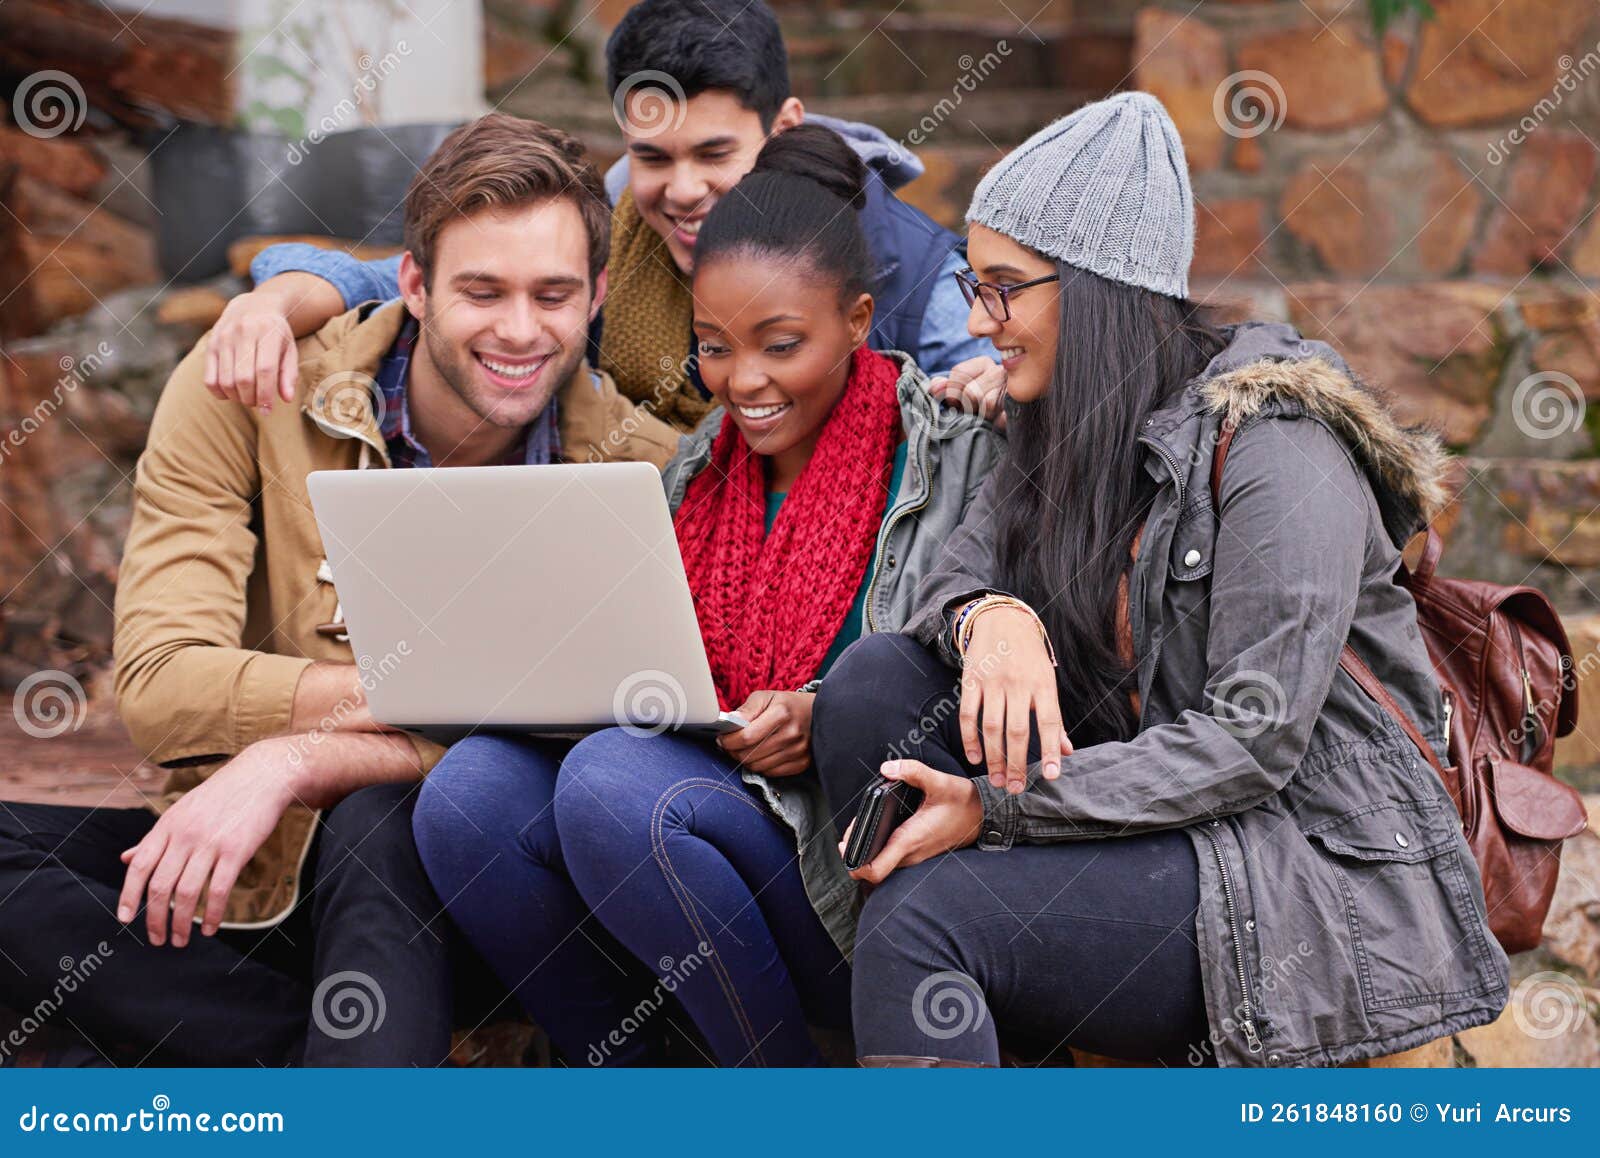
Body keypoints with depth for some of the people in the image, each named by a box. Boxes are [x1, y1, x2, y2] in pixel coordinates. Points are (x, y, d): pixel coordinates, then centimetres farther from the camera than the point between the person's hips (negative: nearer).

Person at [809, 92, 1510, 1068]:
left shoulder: (1275, 446, -15)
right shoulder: (1070, 434, 11)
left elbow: (1254, 739, -20)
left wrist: (997, 808, -23)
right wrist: (992, 617, -21)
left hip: (1319, 870, -8)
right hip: (1155, 830, 8)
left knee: (925, 914, -27)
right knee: (875, 681, -10)